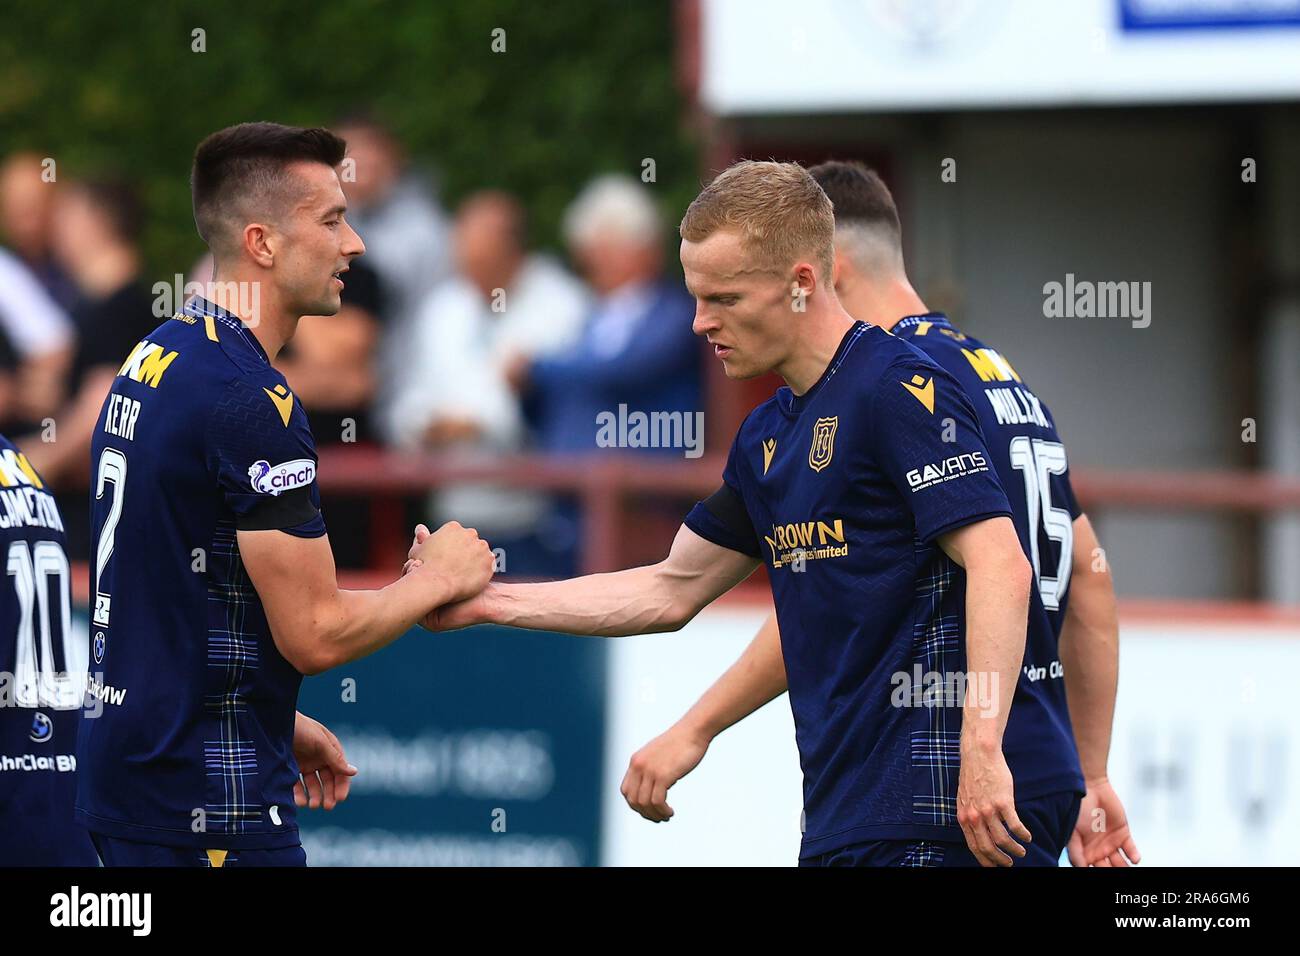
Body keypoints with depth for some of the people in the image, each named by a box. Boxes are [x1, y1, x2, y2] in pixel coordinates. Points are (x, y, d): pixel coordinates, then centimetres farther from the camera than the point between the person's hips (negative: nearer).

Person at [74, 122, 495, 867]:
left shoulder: (151, 362, 12)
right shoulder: (252, 401, -18)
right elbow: (316, 634, -19)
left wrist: (279, 727, 26)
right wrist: (441, 579, -2)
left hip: (130, 771, 10)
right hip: (211, 805, -10)